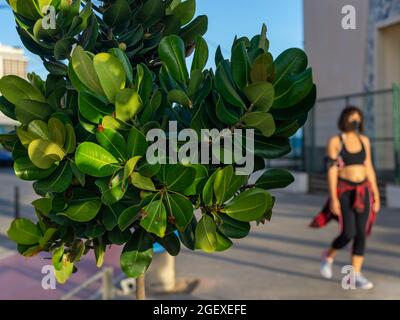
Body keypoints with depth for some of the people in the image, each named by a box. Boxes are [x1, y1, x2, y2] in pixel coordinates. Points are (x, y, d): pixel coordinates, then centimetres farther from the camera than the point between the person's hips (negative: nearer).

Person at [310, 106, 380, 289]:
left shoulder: (364, 141, 7)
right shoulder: (335, 141, -7)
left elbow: (369, 169, 9)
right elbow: (332, 171, -11)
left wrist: (376, 196, 7)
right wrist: (333, 198, -17)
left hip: (363, 192, 5)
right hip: (345, 192, -5)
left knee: (361, 234, 1)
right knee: (349, 234, -11)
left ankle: (356, 276, 10)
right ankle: (329, 256, 18)